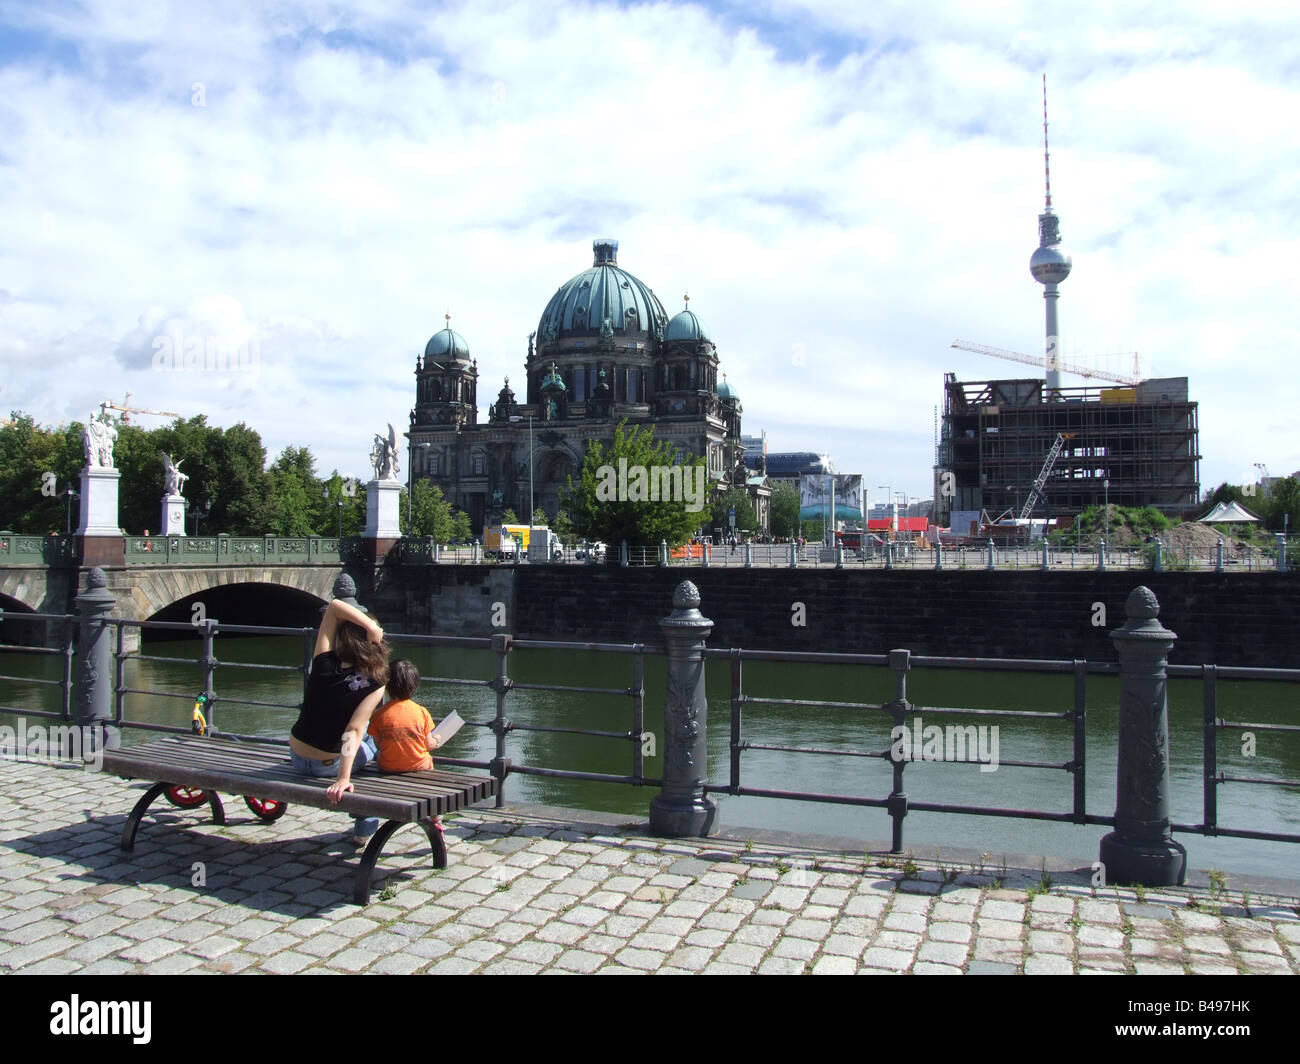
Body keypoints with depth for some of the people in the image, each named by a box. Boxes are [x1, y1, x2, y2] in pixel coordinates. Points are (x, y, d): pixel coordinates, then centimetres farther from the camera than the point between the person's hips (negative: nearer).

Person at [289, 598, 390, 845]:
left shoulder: (324, 663, -12)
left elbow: (334, 607, -11)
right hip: (329, 766, -4)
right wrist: (344, 779, -34)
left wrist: (371, 627, -25)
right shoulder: (375, 685, -20)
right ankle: (365, 829, 34)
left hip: (297, 759, 4)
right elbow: (354, 731, -30)